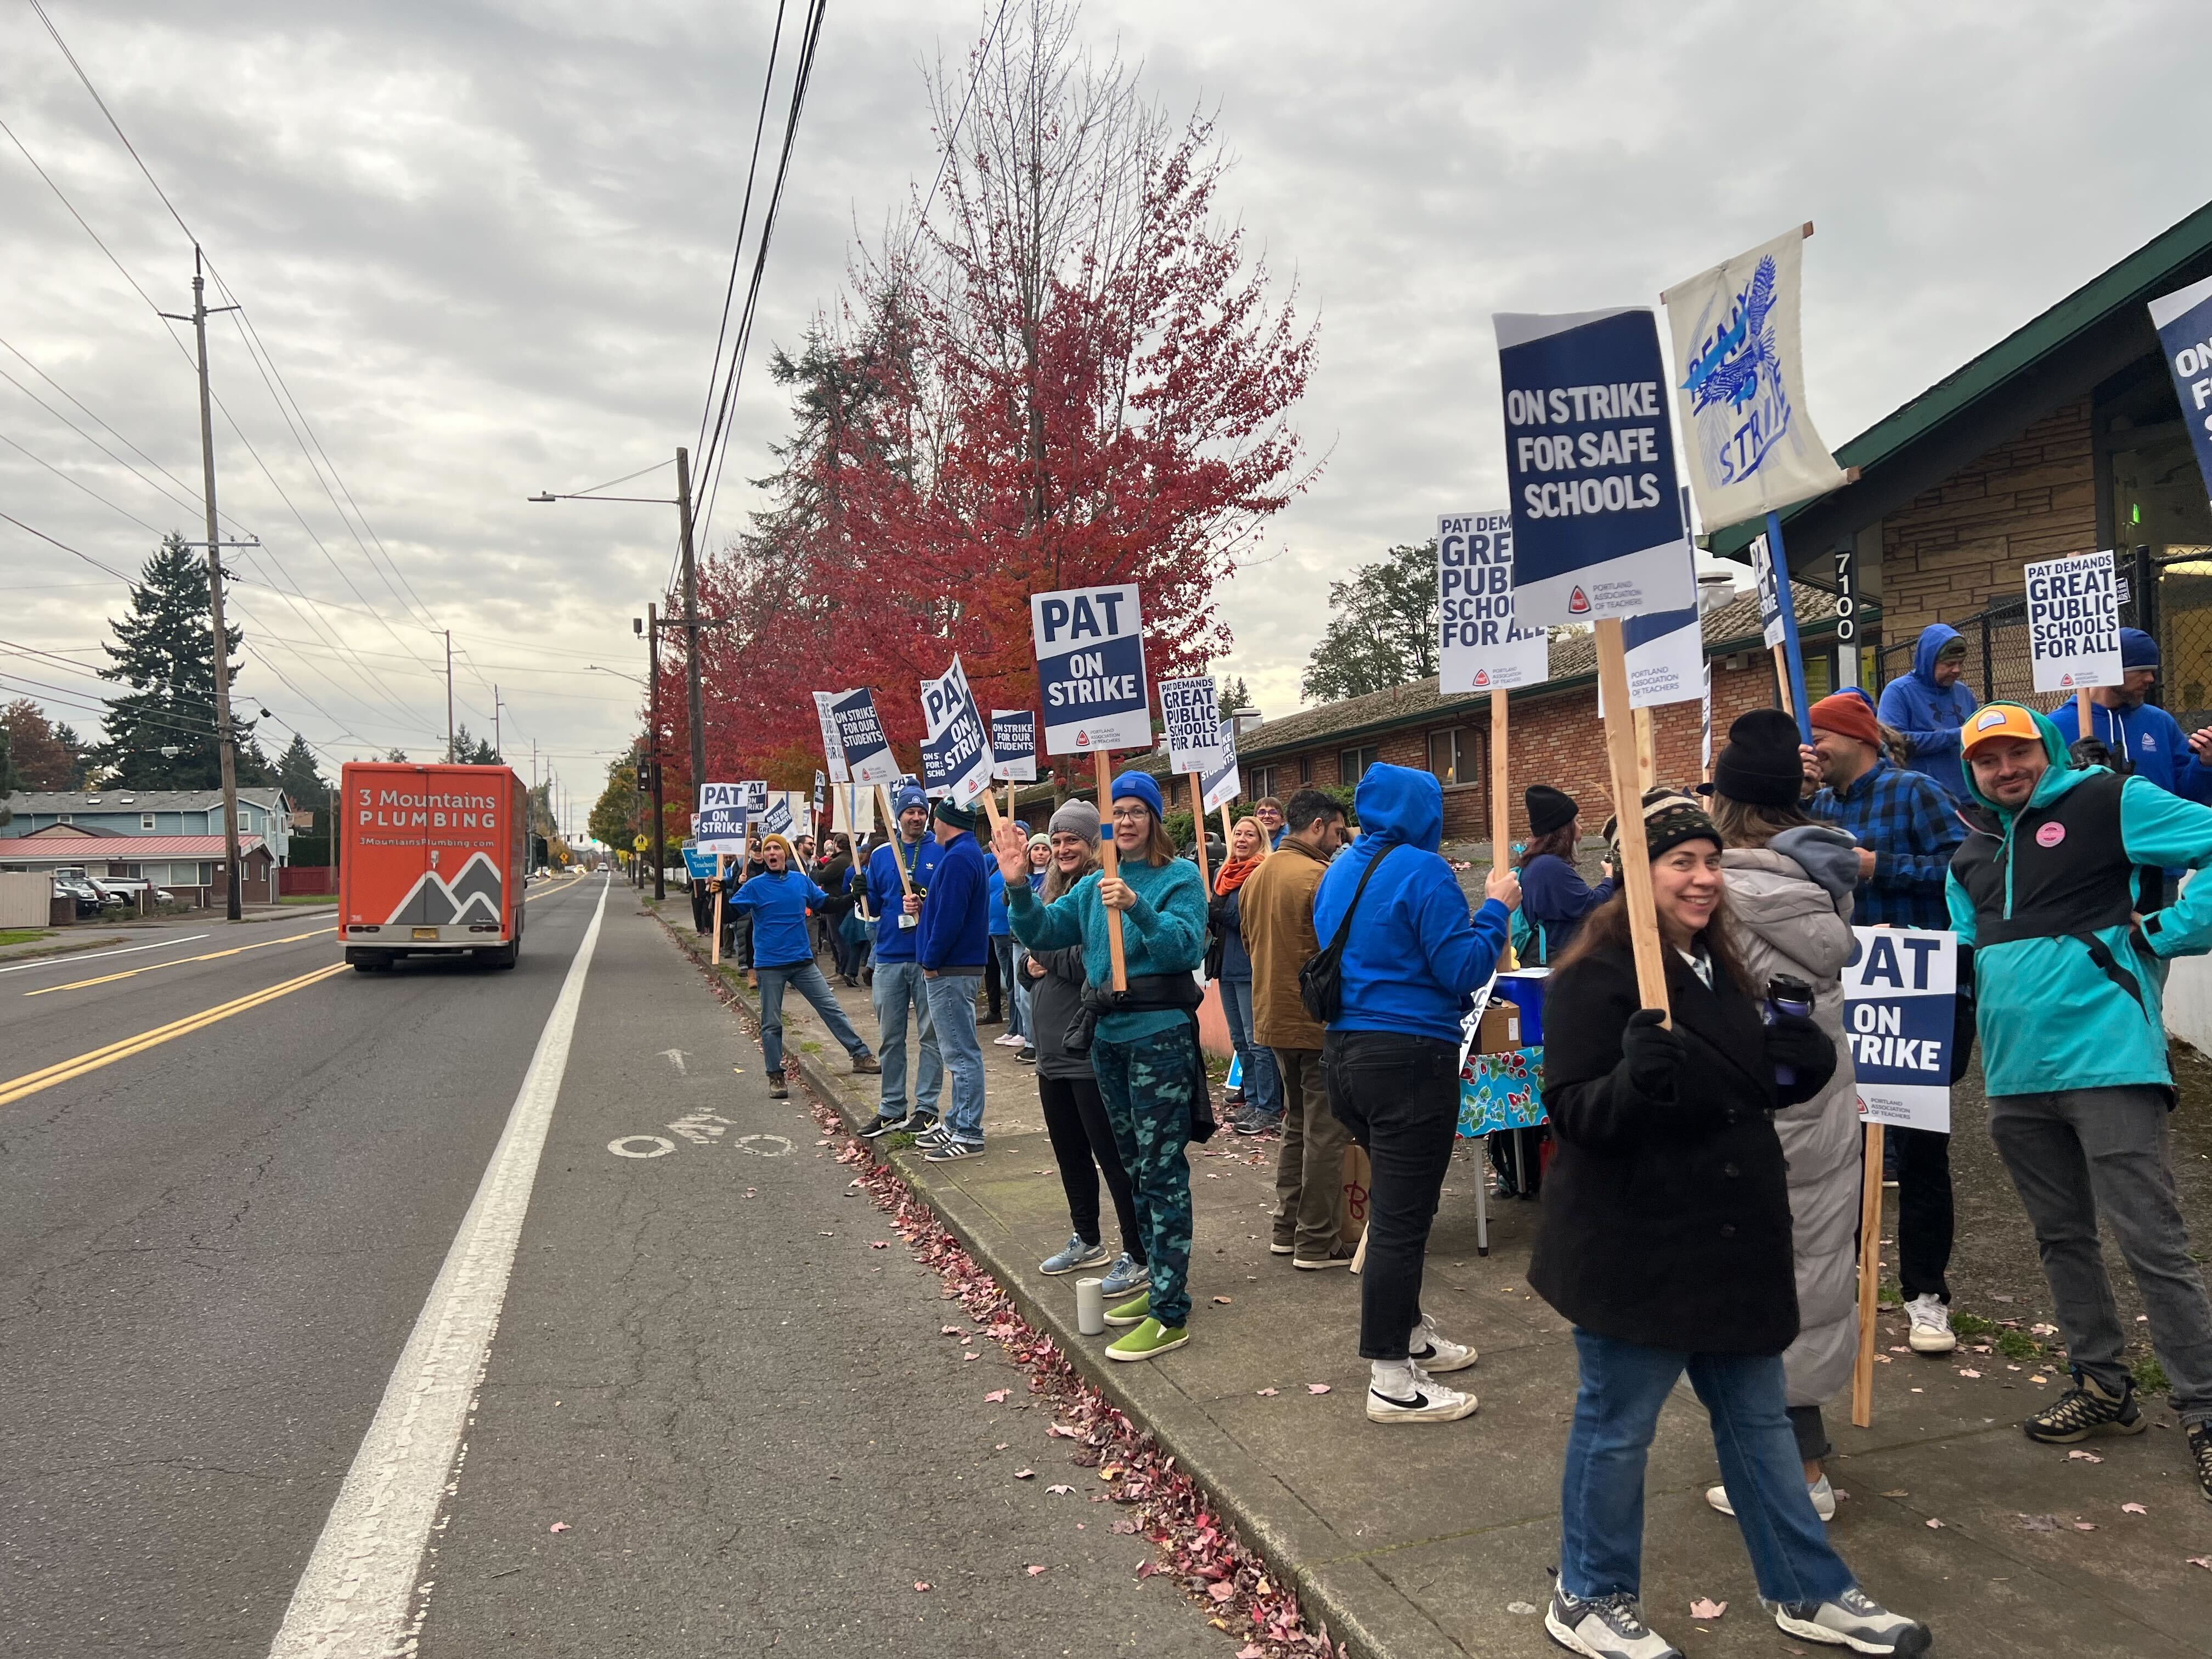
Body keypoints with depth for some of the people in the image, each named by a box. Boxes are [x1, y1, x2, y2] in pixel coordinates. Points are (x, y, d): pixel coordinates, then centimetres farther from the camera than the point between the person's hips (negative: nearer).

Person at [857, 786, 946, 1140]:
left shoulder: (940, 853, 1)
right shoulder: (880, 855, 10)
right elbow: (873, 907, 11)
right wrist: (862, 892, -8)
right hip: (889, 959, 3)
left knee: (930, 1035, 2)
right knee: (890, 1038, 9)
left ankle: (927, 1107, 10)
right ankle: (891, 1109, 18)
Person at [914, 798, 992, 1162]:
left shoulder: (958, 858, -17)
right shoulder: (968, 852, 16)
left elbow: (950, 917, -23)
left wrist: (931, 962, -14)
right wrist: (925, 906, 5)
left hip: (951, 970, -11)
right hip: (960, 967, 11)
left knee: (961, 1052, -6)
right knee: (958, 1050, 17)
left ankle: (968, 1135, -1)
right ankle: (957, 1123, 26)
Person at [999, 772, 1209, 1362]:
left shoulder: (1180, 876, -6)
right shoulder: (1094, 885, 12)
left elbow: (1189, 945, -19)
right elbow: (1043, 932, 6)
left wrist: (1137, 908, -32)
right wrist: (1018, 887, -10)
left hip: (1161, 1033, -7)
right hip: (1109, 1036, 7)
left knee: (1161, 1170, -6)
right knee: (1134, 1164, 16)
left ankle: (1170, 1314, -1)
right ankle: (1161, 1279, 31)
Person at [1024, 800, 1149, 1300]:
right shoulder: (1051, 892, 11)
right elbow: (1027, 961, 17)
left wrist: (1045, 953, -12)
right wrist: (1030, 964, -4)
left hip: (1092, 1048, -9)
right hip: (1052, 1046, 9)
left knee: (1112, 1154, -1)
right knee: (1069, 1151, 19)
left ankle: (1139, 1256, 10)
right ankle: (1086, 1240, 35)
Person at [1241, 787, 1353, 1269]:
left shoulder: (1256, 877, 9)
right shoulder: (1320, 877, -17)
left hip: (1273, 1019, 9)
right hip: (1318, 1022, -8)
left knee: (1297, 1125, 20)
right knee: (1326, 1133, 0)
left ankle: (1287, 1230, 25)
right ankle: (1318, 1243, 6)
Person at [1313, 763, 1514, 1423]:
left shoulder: (1340, 871, 12)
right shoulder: (1423, 871, -14)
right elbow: (1463, 970, -16)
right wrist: (1496, 909, -3)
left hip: (1343, 1049, 9)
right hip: (1410, 1056, -9)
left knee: (1395, 1202, 22)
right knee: (1402, 1215, -3)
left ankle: (1409, 1332, 35)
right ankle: (1391, 1381, 5)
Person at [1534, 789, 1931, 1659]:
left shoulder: (1718, 967, 9)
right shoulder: (1593, 979, -17)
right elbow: (1574, 1111, -21)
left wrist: (1796, 1067, 1)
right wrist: (1640, 1077, -39)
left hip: (1728, 1237, 8)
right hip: (1635, 1248, -8)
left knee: (1758, 1418, 20)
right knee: (1617, 1425, 7)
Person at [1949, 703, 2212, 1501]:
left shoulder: (2110, 803, -3)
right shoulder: (1971, 858, 17)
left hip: (2106, 1058, -7)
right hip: (2016, 1073, 7)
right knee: (2062, 1239, 16)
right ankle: (2104, 1388, 30)